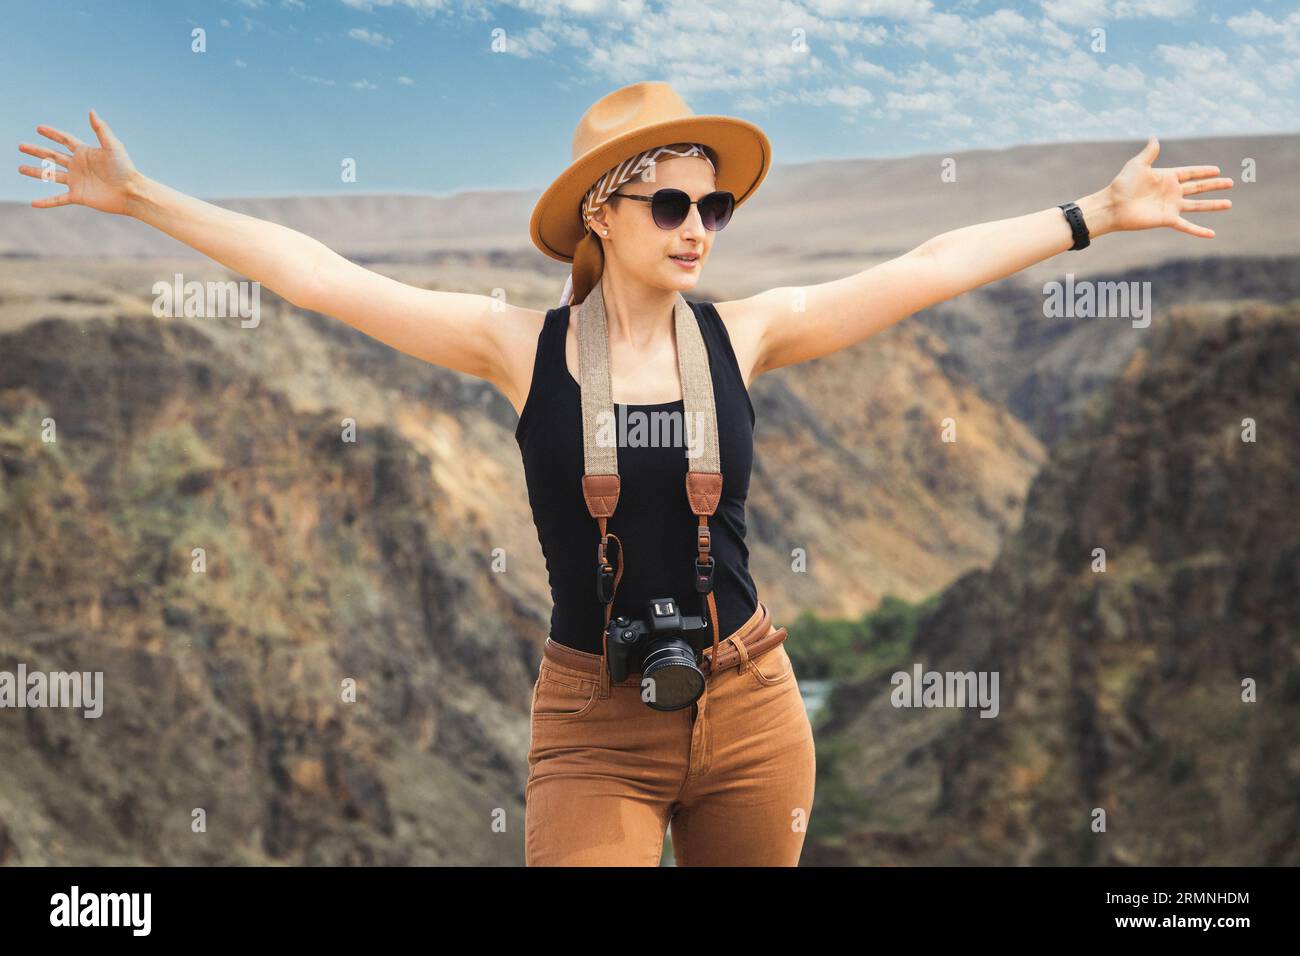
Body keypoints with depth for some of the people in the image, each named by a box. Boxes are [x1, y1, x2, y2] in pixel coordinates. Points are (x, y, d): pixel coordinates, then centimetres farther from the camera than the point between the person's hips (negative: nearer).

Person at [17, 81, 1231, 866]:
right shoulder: (520, 346, -5)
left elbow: (931, 267, 3)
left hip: (750, 710, 2)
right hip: (593, 724, -2)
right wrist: (140, 198, -8)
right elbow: (315, 274, -6)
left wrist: (1095, 214, 5)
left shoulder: (744, 334, 0)